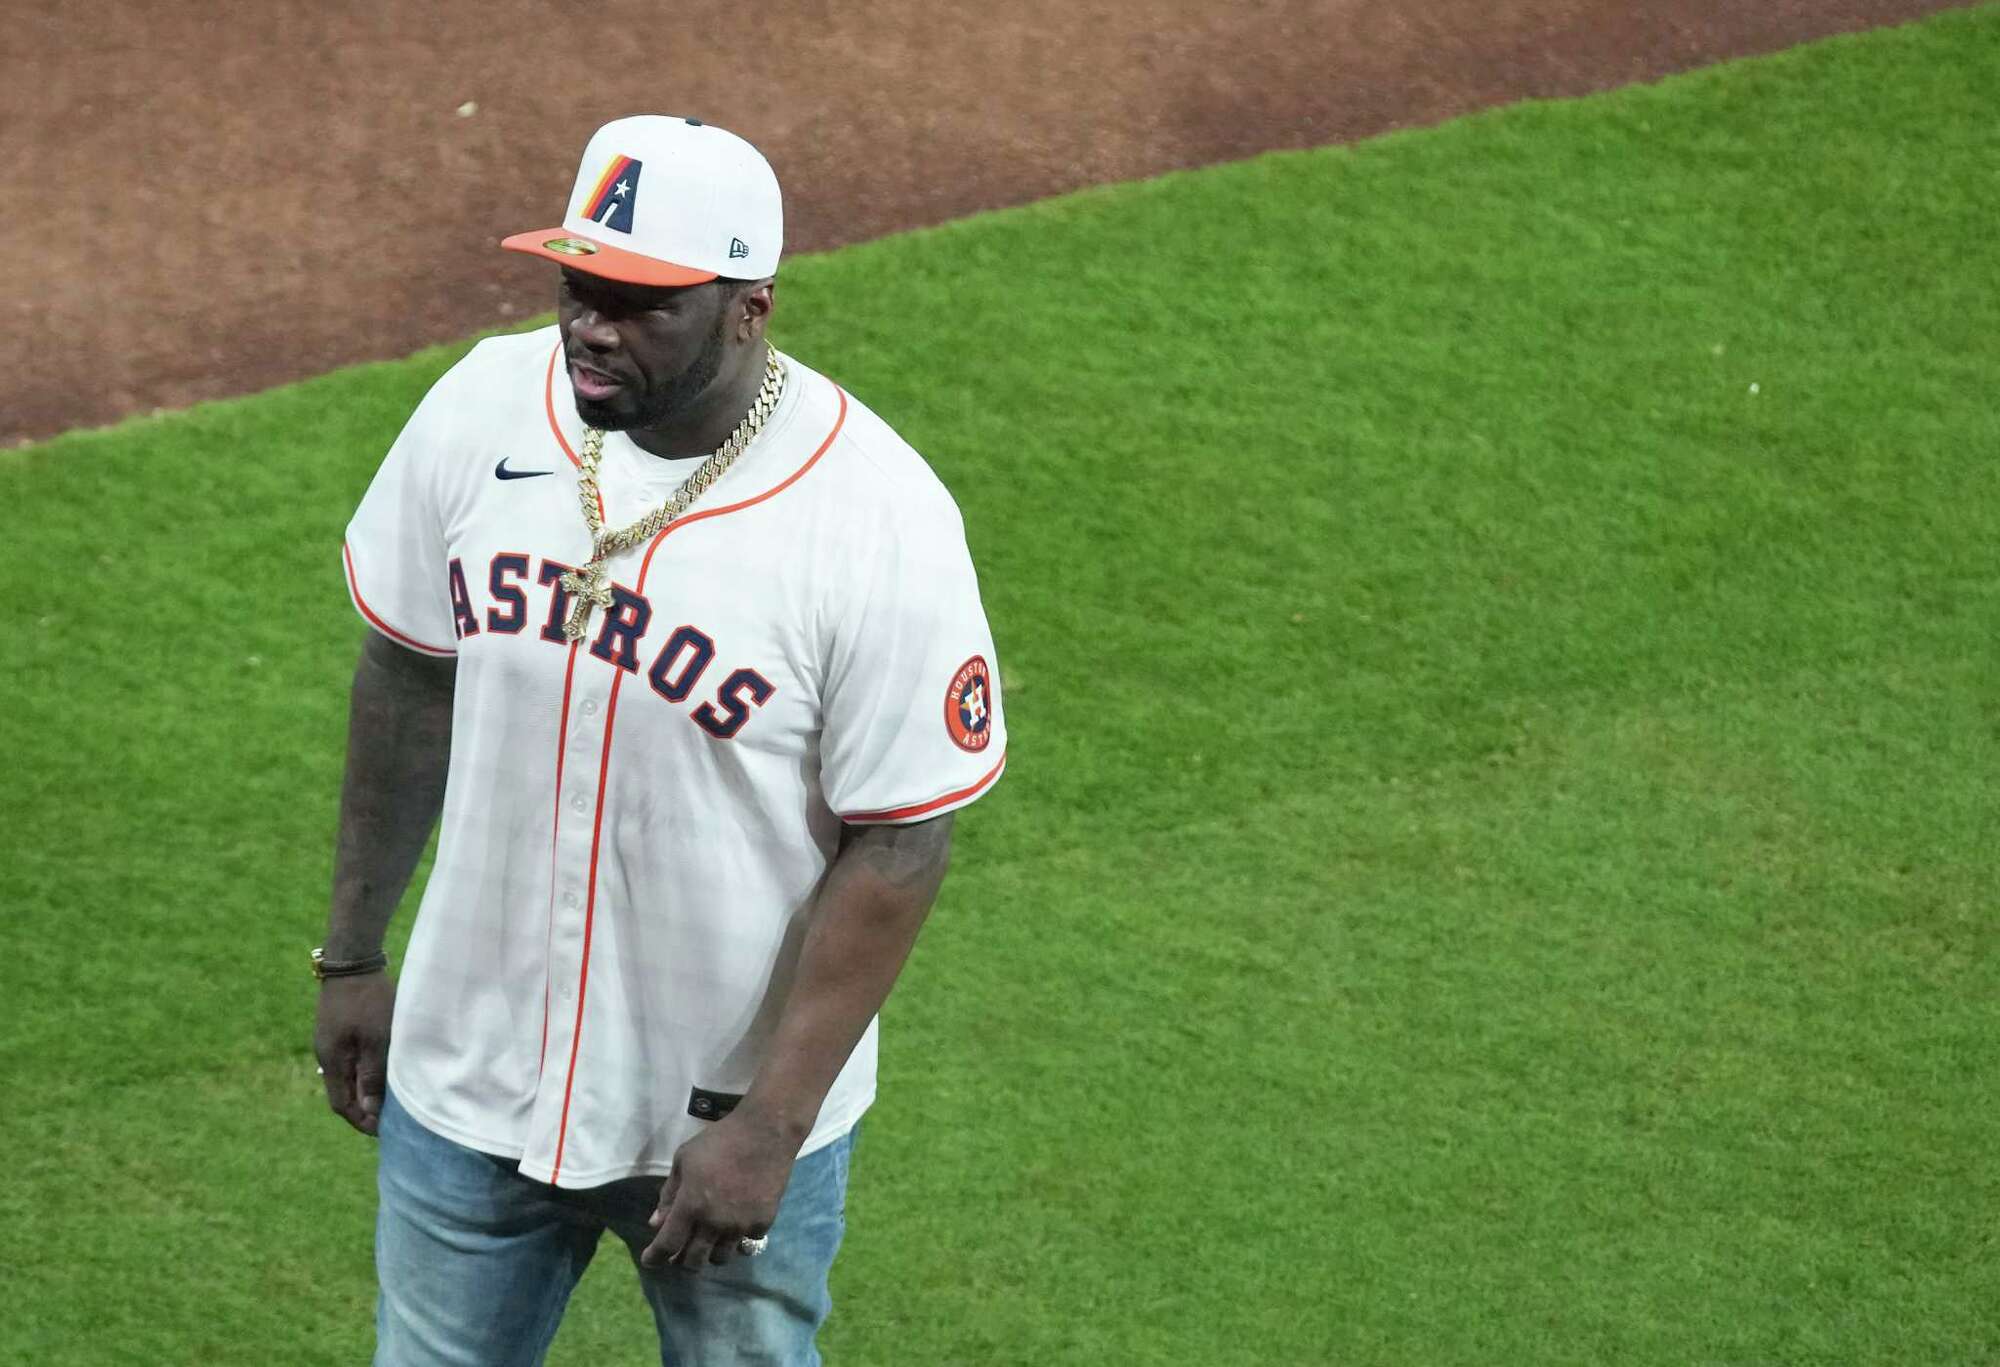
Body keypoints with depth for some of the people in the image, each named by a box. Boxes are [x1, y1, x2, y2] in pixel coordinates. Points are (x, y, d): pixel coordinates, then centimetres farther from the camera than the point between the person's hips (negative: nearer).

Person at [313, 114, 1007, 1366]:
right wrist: (355, 951, 10)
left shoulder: (883, 527, -24)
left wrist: (768, 1127, -19)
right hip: (469, 1073, 4)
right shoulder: (484, 412, -10)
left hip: (730, 1112, -4)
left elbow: (900, 849, -18)